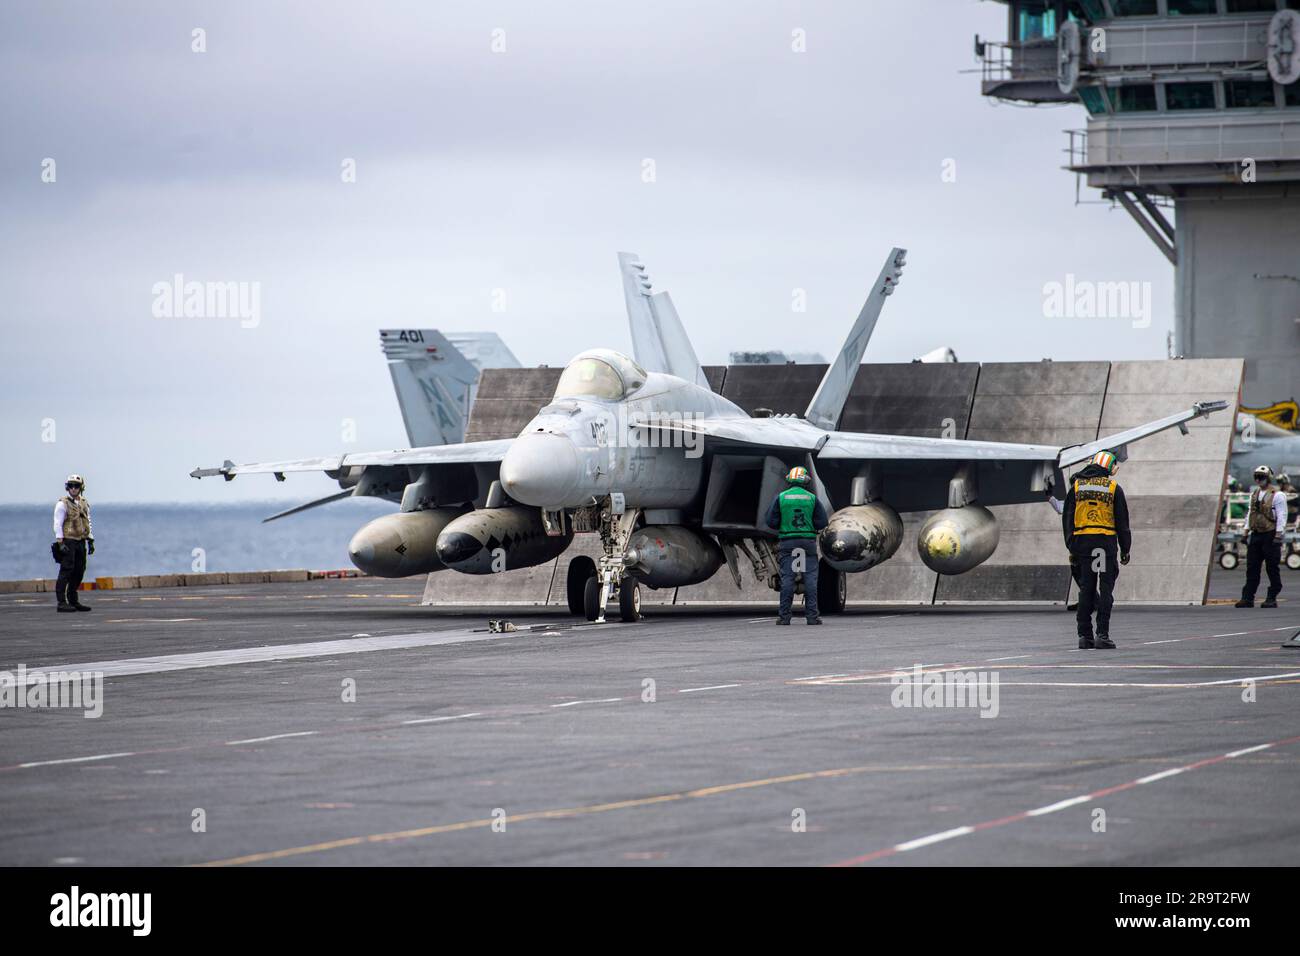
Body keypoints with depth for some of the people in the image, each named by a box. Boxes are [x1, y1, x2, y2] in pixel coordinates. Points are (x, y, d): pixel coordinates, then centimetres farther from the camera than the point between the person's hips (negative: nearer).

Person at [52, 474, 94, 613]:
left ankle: (73, 601, 18)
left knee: (79, 572, 8)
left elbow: (88, 524, 21)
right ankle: (62, 602, -12)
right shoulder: (62, 504, -6)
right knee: (66, 571, -11)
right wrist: (60, 543, -18)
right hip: (68, 542, -7)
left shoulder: (84, 504, 14)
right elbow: (57, 524, -11)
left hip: (80, 542, 7)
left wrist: (91, 542, 14)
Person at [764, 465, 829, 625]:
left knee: (787, 578, 2)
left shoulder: (781, 498, -2)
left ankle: (784, 615, -1)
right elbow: (822, 522, -1)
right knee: (810, 578, 3)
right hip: (808, 542, 0)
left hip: (787, 541, 0)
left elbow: (771, 522, -2)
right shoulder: (812, 498, -1)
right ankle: (812, 615, 0)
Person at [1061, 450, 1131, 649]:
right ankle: (1102, 634, -9)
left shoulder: (1076, 486, 9)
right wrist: (1125, 549, 8)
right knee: (1105, 589, -2)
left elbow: (1067, 518, 8)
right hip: (1106, 541, -3)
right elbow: (1122, 521, 2)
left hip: (1082, 541, 3)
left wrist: (1071, 547, 11)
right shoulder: (1114, 488, 1)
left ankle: (1084, 635, 6)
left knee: (1086, 589, 7)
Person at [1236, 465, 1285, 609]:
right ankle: (1248, 598, 4)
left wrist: (1278, 536, -16)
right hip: (1255, 535, 7)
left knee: (1272, 569, -2)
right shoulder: (1254, 495, 15)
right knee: (1252, 568, 3)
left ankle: (1271, 599, 3)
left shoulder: (1277, 496, -6)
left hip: (1270, 536, -7)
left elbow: (1281, 517, -10)